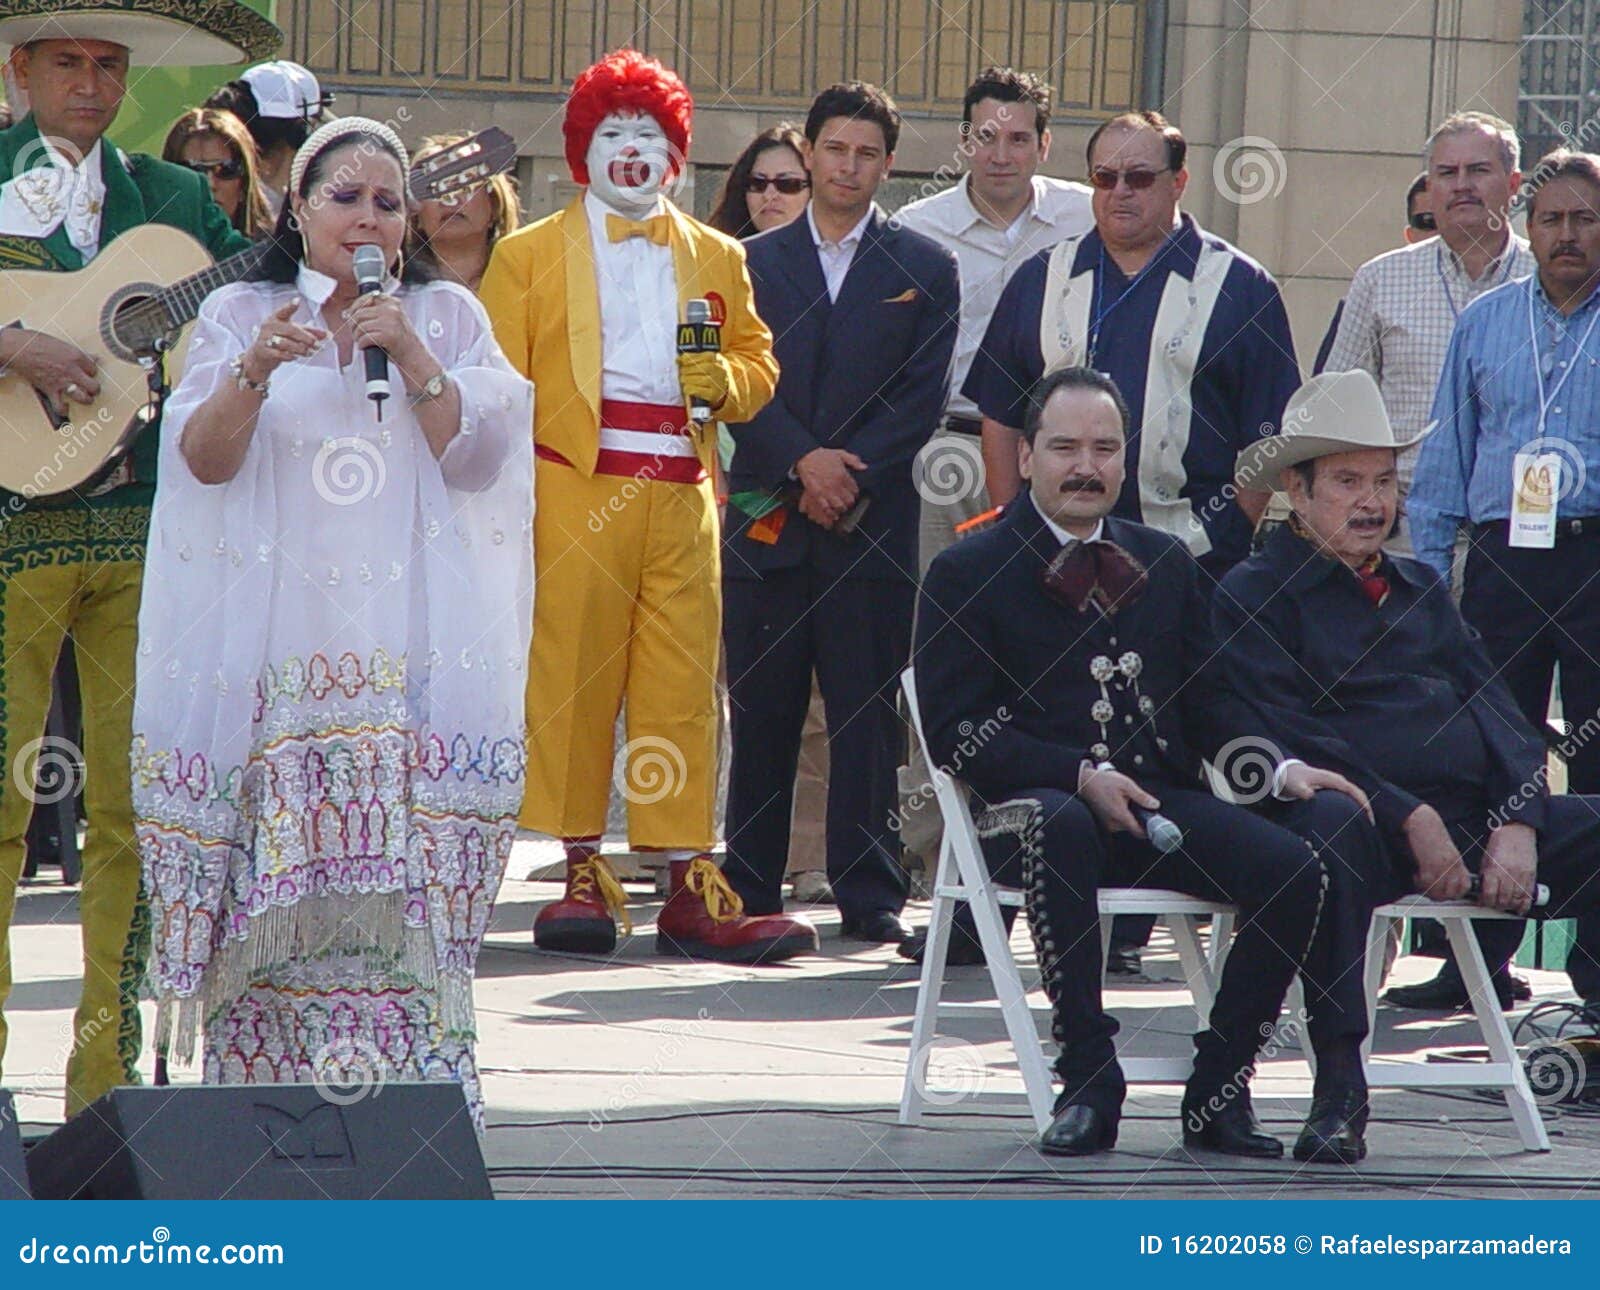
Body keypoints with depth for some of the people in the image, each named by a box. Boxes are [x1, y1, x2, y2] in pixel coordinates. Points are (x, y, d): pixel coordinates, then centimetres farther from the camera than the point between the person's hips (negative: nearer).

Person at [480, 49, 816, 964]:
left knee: (684, 685, -2)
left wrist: (727, 382, -3)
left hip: (682, 494, 2)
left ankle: (692, 885, -2)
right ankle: (584, 873, 2)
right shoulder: (529, 257, 10)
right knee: (572, 680, -4)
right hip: (573, 487, -2)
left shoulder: (716, 259, 19)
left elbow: (759, 364, 21)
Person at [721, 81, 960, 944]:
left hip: (873, 515, -1)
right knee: (761, 712, 3)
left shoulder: (923, 270, 9)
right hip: (766, 511, 1)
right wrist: (803, 462, -12)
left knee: (867, 712, -2)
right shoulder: (754, 263, 12)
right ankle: (749, 888, 8)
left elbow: (921, 398, 1)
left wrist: (850, 477, -10)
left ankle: (870, 896, 1)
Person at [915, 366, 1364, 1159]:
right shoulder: (967, 574, 5)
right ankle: (1088, 1086, -32)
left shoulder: (1165, 564, 21)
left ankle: (1217, 1092, -9)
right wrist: (1081, 778, -17)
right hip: (1034, 806, -4)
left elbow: (1208, 703, 20)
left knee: (1296, 871, -22)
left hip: (1161, 800, 4)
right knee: (1060, 828, -41)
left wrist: (1278, 765, -1)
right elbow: (957, 733, -4)